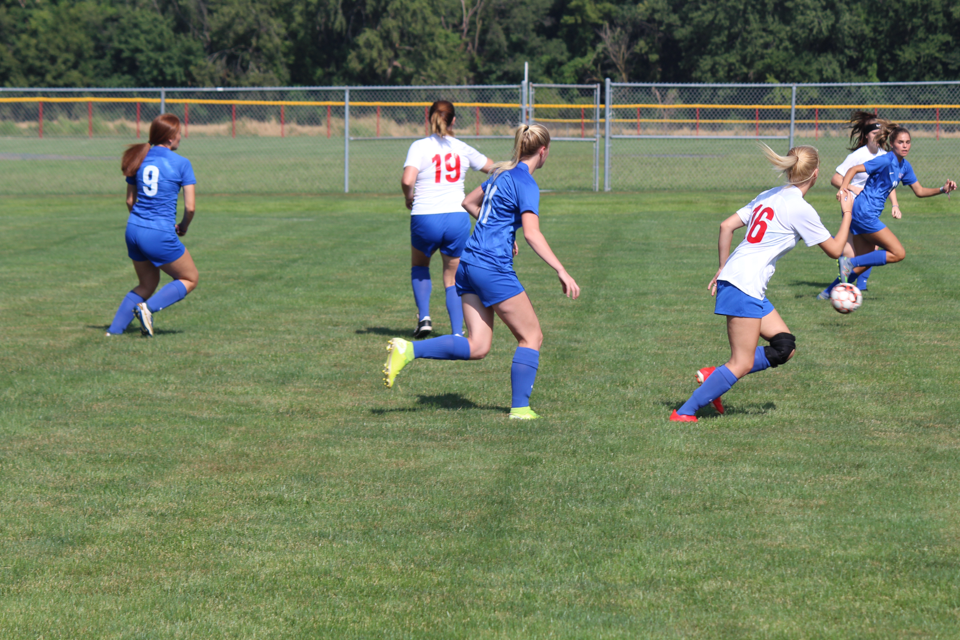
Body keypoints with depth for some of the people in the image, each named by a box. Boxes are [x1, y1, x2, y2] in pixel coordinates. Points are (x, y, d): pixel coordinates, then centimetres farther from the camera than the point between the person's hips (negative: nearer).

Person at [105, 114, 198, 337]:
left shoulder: (140, 159, 7)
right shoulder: (181, 163, -8)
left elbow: (130, 200, 13)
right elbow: (190, 206, -9)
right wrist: (184, 226, 10)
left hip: (134, 228, 6)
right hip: (160, 235, -6)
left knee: (147, 284, 24)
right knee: (190, 279, 14)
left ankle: (115, 329, 14)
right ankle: (149, 308, -7)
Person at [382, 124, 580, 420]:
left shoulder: (503, 173, 15)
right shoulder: (526, 184, -11)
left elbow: (469, 202, 30)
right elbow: (532, 234, -22)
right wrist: (561, 271, -23)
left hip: (468, 262, 9)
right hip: (493, 268, -9)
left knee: (477, 348, 6)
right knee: (531, 337, 5)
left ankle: (407, 350, -5)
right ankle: (520, 407, 4)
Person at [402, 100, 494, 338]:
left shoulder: (420, 147, -4)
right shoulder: (463, 149, 6)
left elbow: (407, 180, -19)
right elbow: (492, 168, 20)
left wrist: (410, 198, 2)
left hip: (425, 220, -2)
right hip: (458, 218, 2)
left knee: (419, 266, 26)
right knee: (453, 278, 14)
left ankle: (424, 317, 10)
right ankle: (457, 332, 2)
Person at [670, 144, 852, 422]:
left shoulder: (768, 196, 14)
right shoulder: (801, 209, -10)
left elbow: (726, 226, 13)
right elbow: (835, 250, -1)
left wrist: (723, 269, 19)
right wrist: (847, 213, 11)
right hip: (744, 287, -9)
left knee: (785, 347, 9)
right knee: (742, 364, -6)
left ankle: (713, 376, 9)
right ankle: (685, 412, -4)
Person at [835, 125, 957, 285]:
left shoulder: (904, 167, 12)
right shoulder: (886, 161, -14)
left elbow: (919, 191, 18)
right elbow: (854, 169, -17)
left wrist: (942, 190, 5)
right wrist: (843, 188, -31)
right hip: (864, 212, -9)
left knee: (864, 262, 12)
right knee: (898, 253, -8)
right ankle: (849, 262, -10)